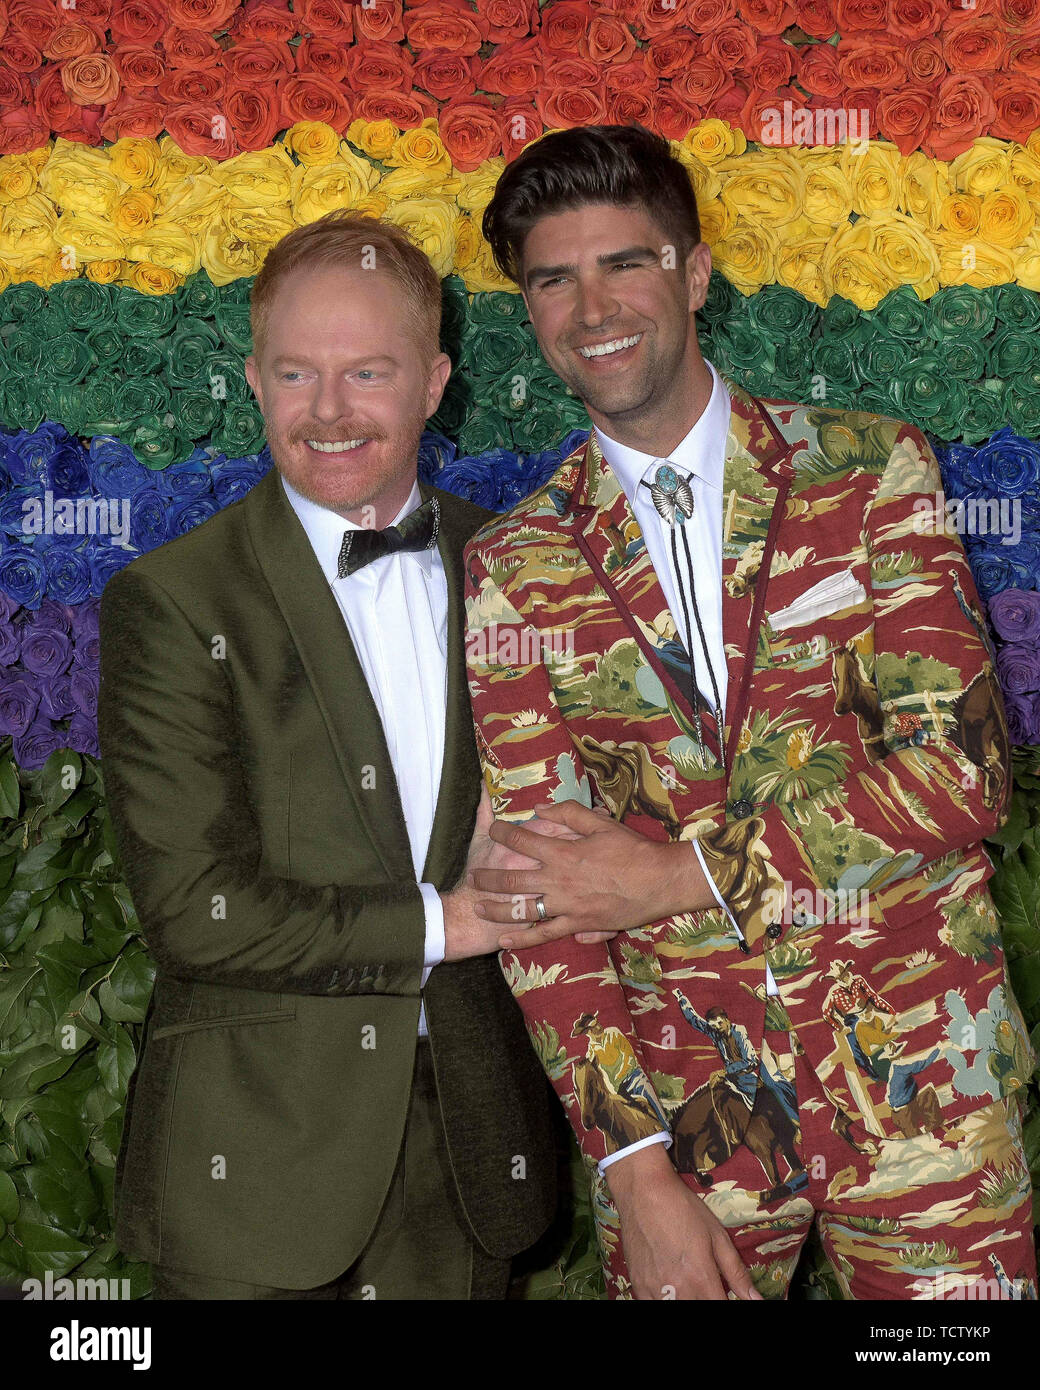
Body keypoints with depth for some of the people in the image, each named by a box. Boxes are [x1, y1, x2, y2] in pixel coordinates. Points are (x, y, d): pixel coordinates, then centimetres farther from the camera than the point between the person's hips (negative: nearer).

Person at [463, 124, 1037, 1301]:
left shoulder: (869, 474, 0)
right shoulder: (513, 570, 2)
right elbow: (539, 887, -2)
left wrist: (675, 870, -12)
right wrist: (633, 1169, -10)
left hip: (920, 1084, 0)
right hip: (682, 1110, 1)